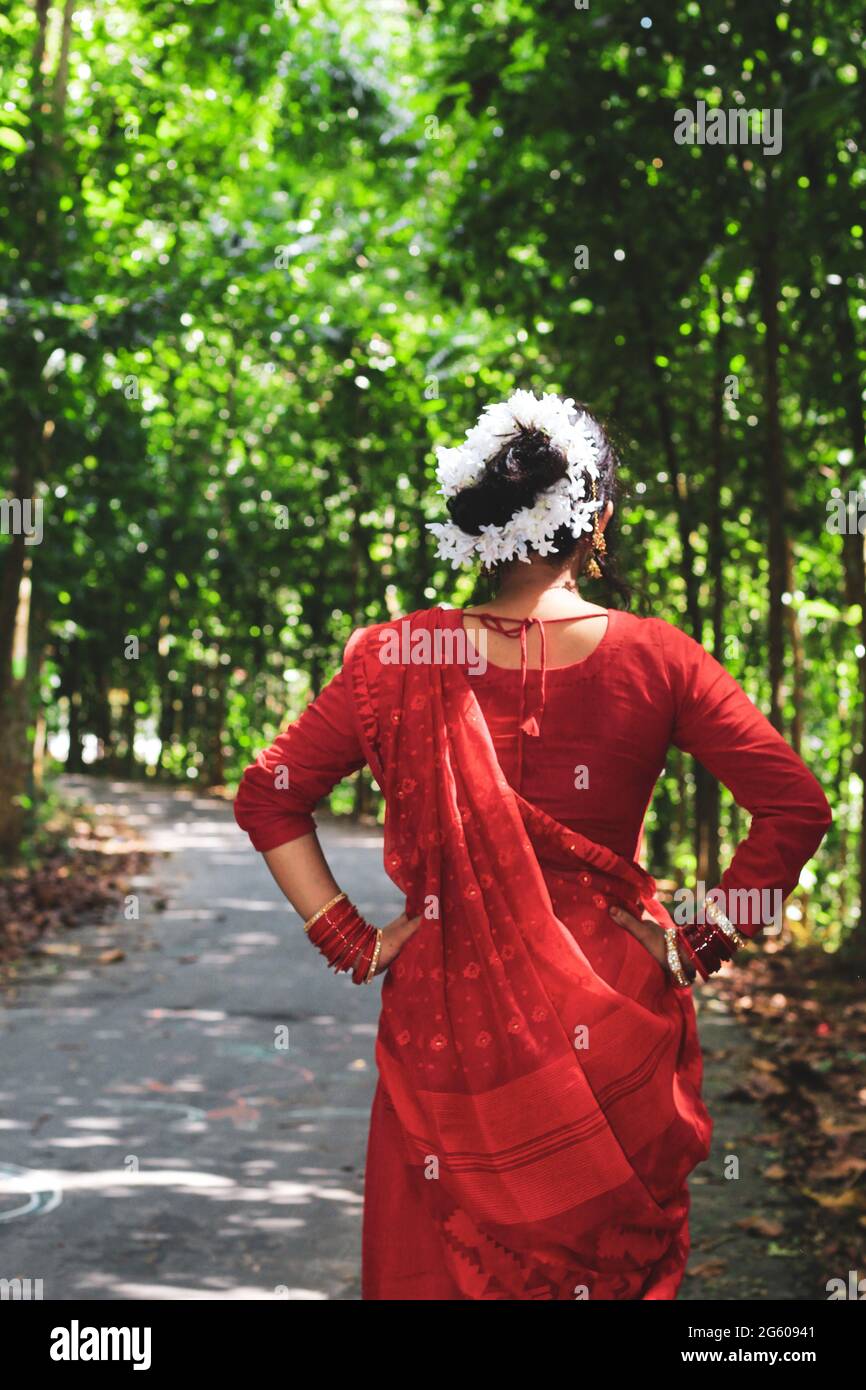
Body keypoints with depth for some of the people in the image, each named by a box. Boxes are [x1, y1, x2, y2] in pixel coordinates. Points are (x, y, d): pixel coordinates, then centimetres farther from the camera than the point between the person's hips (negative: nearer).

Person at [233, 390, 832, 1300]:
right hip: (613, 1014, 0)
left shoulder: (401, 662, -6)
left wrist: (350, 941, 0)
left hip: (447, 1011, 0)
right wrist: (702, 941, -1)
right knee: (613, 1259, 15)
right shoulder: (655, 660, -7)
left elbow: (268, 797, -4)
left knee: (441, 1258, 13)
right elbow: (795, 806, -8)